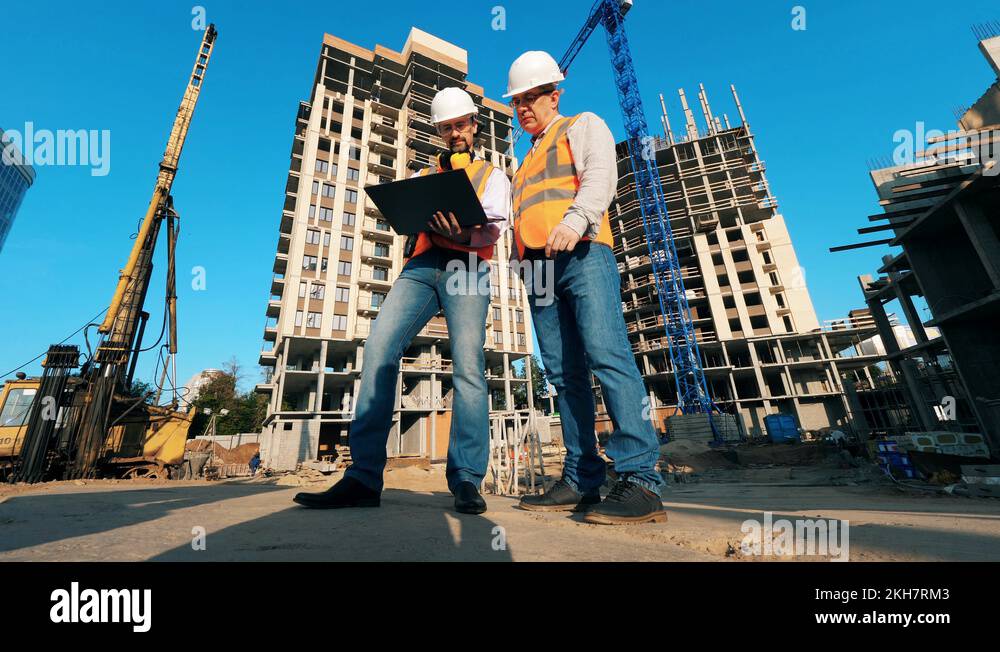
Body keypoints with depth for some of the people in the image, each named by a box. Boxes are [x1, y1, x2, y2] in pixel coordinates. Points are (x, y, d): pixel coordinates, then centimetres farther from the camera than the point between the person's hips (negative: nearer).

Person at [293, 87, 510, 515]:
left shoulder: (492, 176, 21)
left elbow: (493, 227, 2)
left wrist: (463, 233, -21)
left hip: (466, 269, -2)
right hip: (421, 265, 3)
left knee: (468, 364, -19)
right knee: (379, 349, -17)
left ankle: (466, 482, -13)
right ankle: (363, 478, -15)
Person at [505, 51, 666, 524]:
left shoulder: (584, 127, 19)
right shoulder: (527, 161, 36)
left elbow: (600, 176, -3)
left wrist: (575, 220, -22)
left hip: (582, 255, -6)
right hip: (539, 267, 6)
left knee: (607, 355, -21)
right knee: (564, 373, -2)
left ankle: (640, 480, -18)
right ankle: (581, 481, 2)